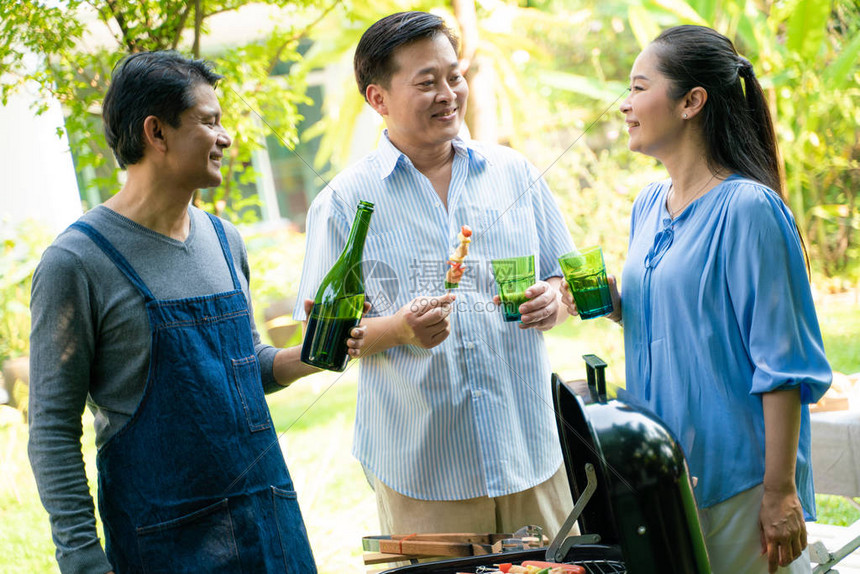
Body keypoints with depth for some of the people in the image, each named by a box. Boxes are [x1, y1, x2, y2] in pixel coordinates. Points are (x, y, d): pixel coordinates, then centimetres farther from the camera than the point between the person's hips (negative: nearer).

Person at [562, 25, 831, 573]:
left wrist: (780, 491, -18)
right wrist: (615, 304, 1)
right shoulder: (649, 205, 9)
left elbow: (783, 363, -17)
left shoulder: (747, 209, -16)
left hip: (738, 480, -8)